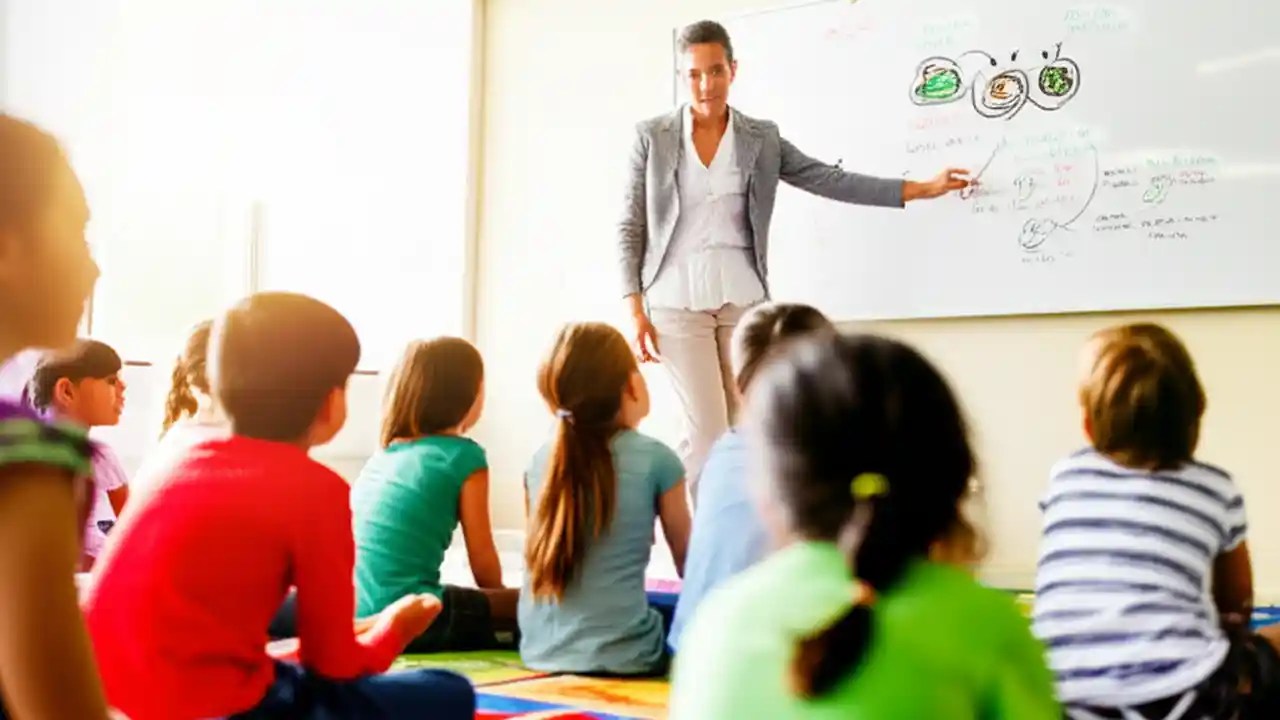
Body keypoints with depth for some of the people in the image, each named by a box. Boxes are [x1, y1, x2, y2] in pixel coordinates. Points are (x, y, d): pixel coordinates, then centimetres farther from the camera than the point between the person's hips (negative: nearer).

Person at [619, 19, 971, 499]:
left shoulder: (762, 139, 7)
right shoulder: (651, 136, 1)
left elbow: (832, 180, 5)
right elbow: (630, 228, 1)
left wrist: (924, 189, 0)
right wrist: (636, 312, -7)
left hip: (743, 298, 3)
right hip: (678, 300, -2)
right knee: (707, 431, -6)